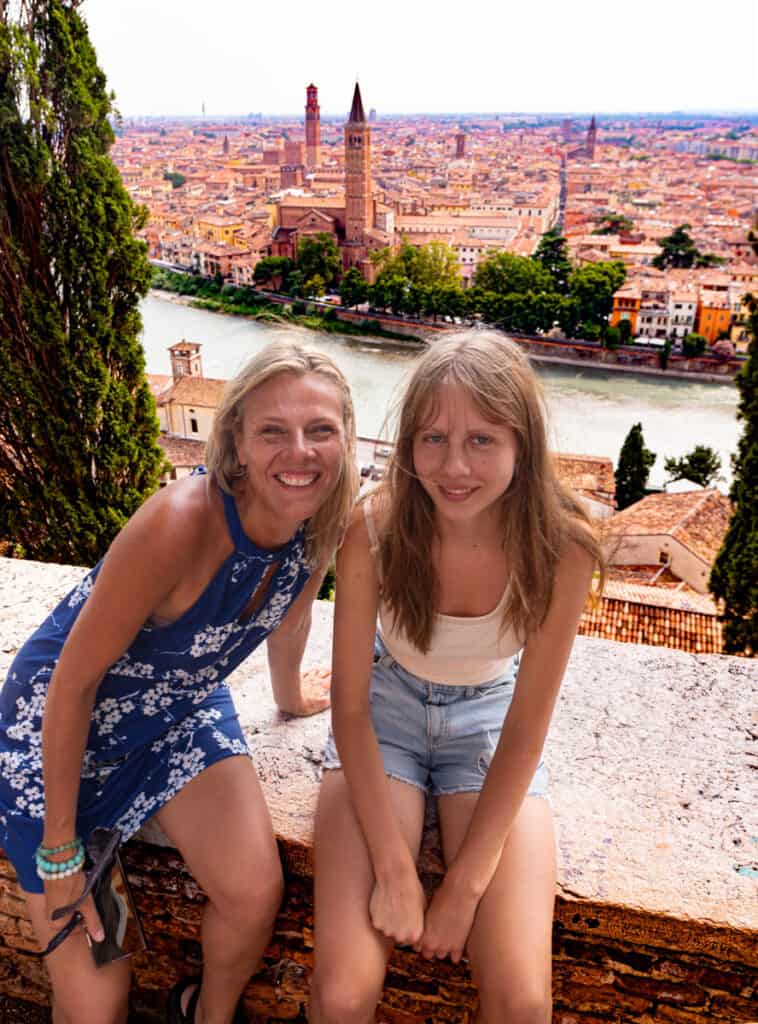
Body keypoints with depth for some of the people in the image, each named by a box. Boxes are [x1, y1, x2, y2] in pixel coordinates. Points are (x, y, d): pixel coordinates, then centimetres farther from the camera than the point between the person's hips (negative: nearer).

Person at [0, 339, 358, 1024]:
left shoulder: (324, 519, -17)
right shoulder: (180, 524, -36)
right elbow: (74, 681, -25)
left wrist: (291, 695, 24)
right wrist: (59, 853, -16)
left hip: (183, 710, 5)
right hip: (60, 728, -4)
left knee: (256, 893, -10)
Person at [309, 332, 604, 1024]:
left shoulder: (560, 548, -24)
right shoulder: (375, 529, -24)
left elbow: (526, 731, -15)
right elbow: (350, 710, -14)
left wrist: (464, 887, -14)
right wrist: (395, 870, -17)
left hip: (491, 722, 1)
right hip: (385, 713, 0)